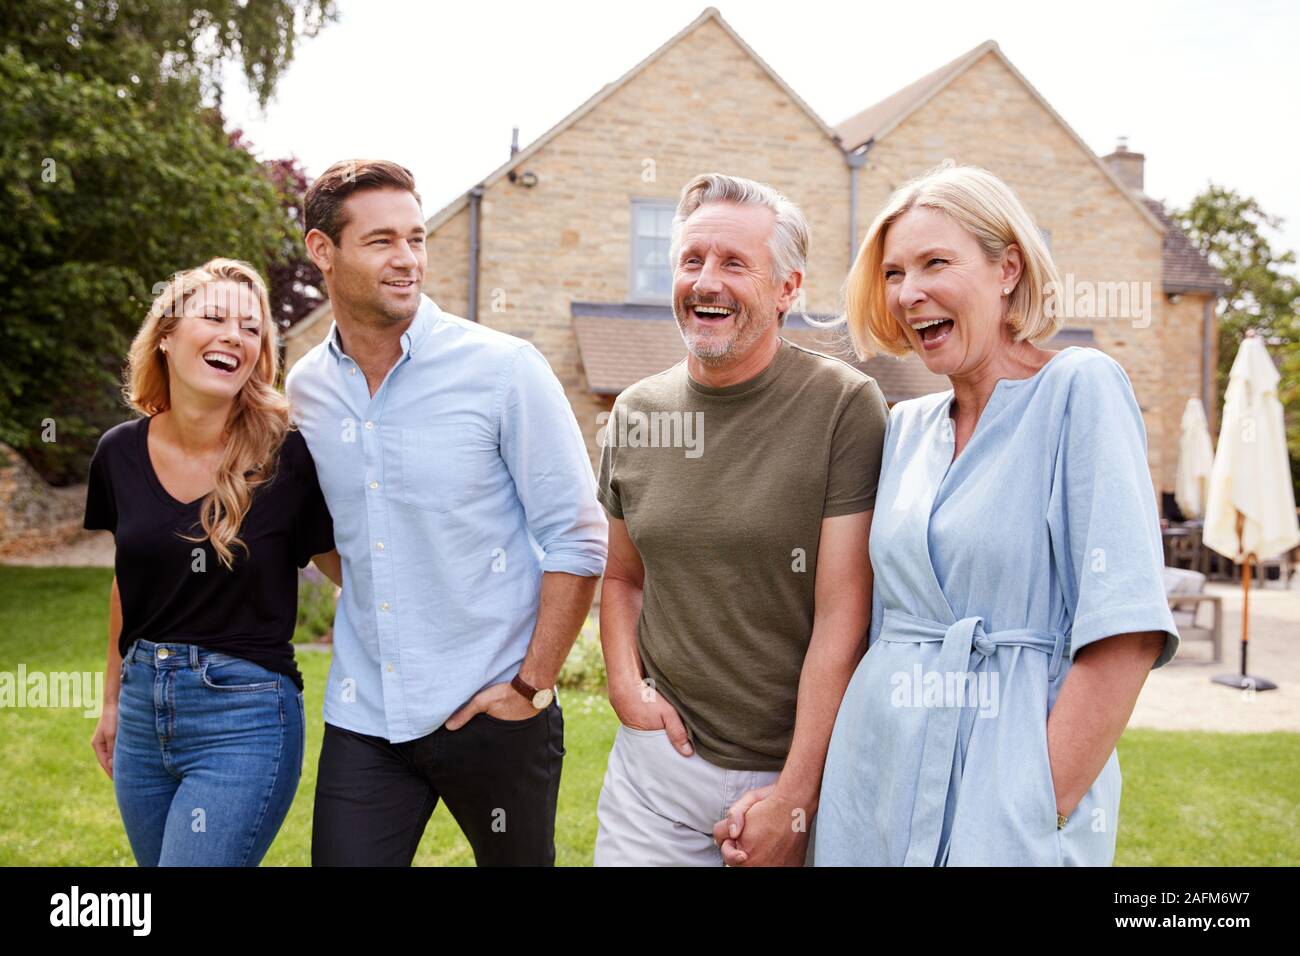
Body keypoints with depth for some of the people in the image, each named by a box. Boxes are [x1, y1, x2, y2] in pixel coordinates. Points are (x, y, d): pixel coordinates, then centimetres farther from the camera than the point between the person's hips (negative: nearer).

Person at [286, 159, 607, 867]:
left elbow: (577, 539, -10)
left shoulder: (504, 369, -11)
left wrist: (532, 686, -11)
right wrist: (369, 610, 10)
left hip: (491, 712, -3)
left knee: (521, 860, 13)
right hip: (363, 718, 3)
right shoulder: (305, 388, 3)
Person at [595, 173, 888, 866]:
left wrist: (796, 797, -15)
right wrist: (627, 686, -3)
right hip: (659, 760, 4)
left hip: (800, 766, -3)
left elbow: (843, 618, -14)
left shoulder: (845, 406, -12)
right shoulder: (636, 412, 2)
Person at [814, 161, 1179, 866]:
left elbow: (1124, 636, -15)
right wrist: (801, 794, 5)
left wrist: (1042, 812, -17)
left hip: (1003, 779, -5)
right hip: (876, 775, 5)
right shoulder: (905, 425, 8)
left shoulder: (1080, 388, -9)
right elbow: (879, 617, 11)